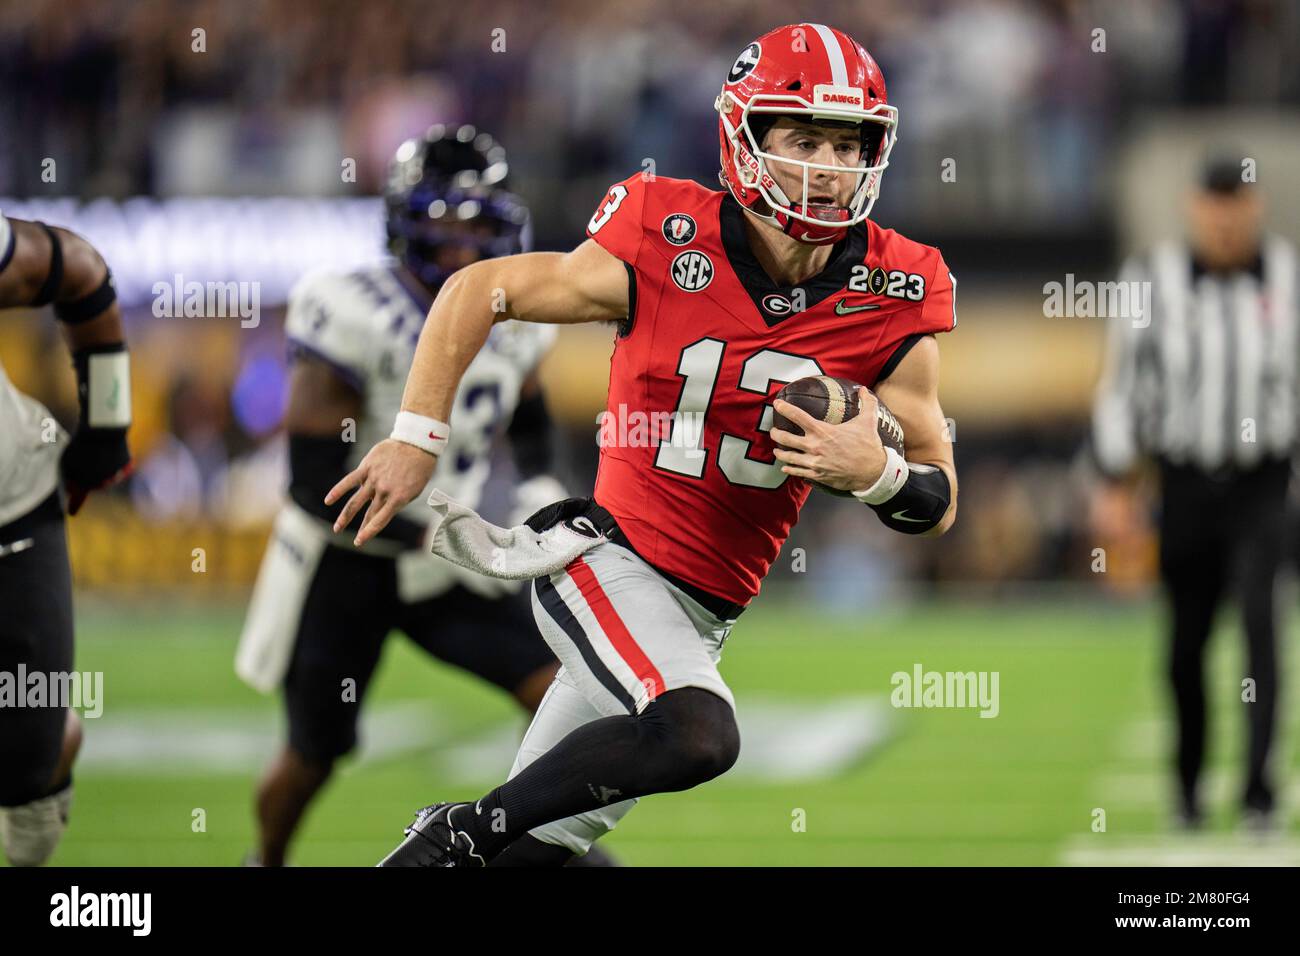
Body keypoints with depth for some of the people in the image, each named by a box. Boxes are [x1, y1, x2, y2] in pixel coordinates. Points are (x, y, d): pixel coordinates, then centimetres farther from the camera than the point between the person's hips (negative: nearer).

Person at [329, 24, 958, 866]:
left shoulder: (893, 302, -6)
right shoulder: (664, 253, -13)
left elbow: (939, 505, 2)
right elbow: (479, 289, 1)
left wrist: (875, 473, -20)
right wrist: (417, 436, -3)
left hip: (705, 614, 5)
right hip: (609, 560, -5)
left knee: (539, 842, 10)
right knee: (698, 734, -31)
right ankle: (454, 836, -16)